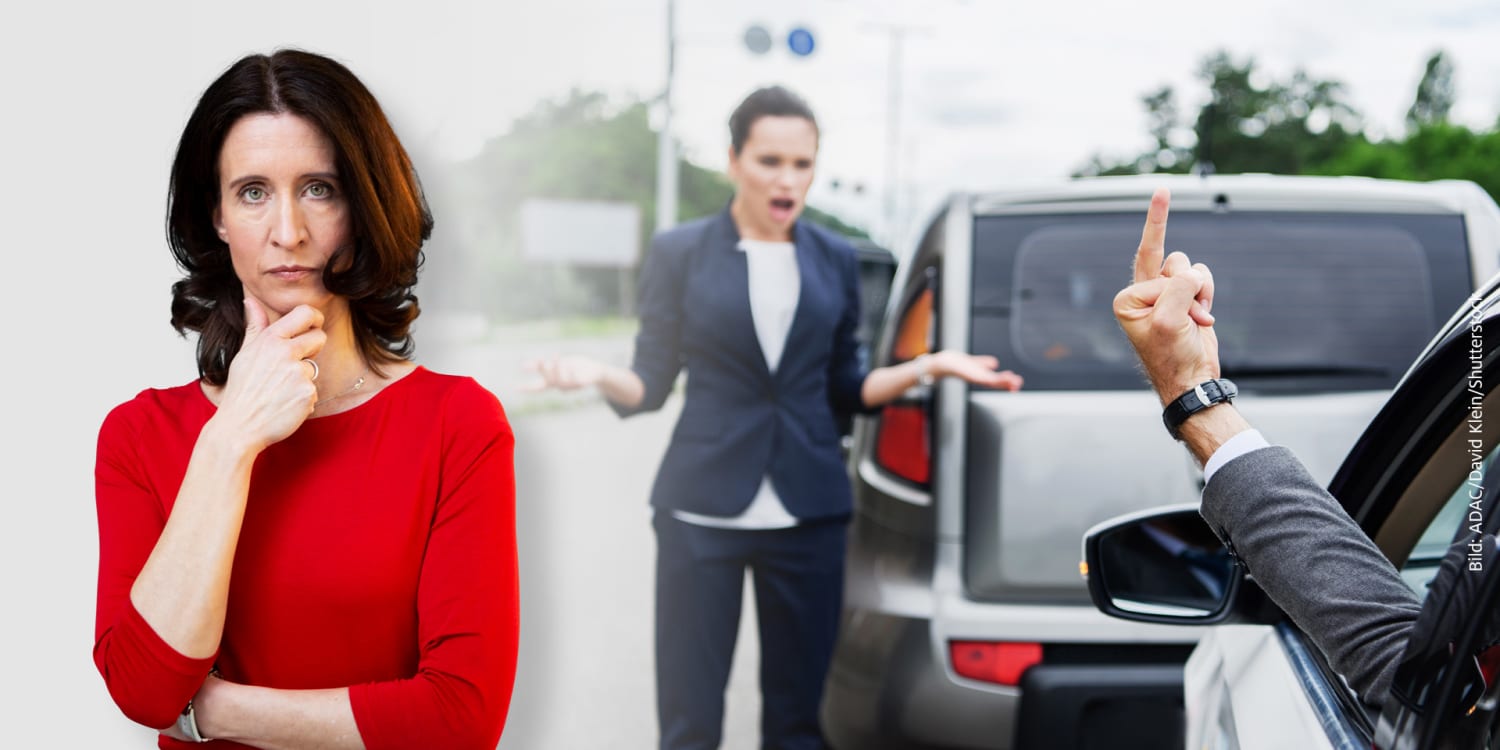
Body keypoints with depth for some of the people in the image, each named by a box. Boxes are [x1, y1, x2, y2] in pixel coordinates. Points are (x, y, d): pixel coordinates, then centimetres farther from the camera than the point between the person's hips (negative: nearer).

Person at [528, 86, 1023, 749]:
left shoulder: (835, 260, 10)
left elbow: (844, 389, 14)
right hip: (703, 511, -2)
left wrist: (928, 366, 1)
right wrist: (597, 375, -18)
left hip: (807, 512, 3)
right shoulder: (679, 254, 2)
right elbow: (650, 386, 3)